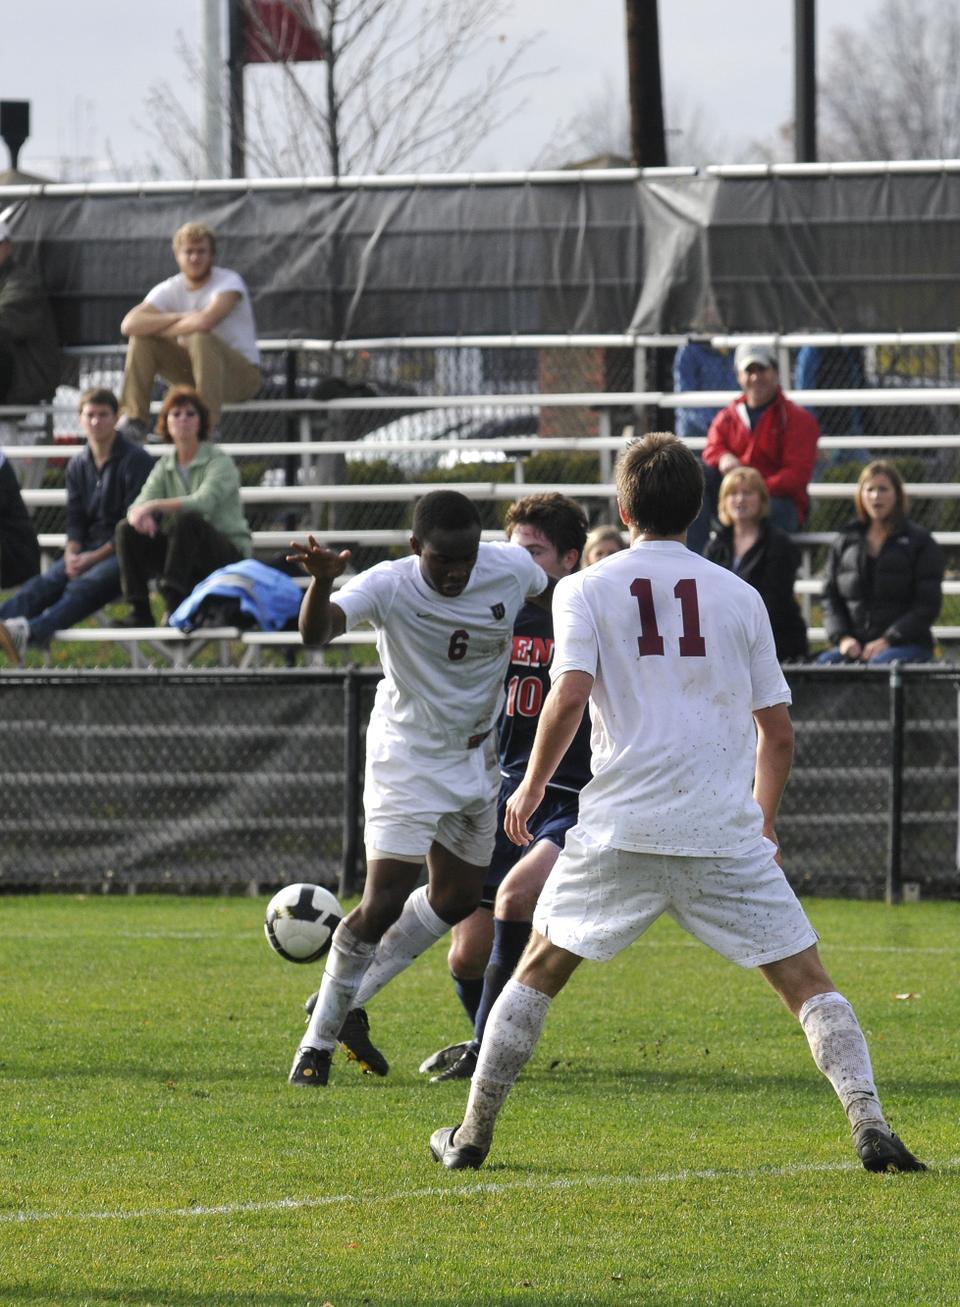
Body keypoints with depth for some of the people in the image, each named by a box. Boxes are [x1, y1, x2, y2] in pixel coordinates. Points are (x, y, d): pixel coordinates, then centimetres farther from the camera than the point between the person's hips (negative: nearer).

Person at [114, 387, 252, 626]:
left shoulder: (219, 461, -6)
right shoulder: (165, 466, 12)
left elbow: (203, 502, -24)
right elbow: (141, 503, -2)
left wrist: (156, 506, -33)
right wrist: (140, 514, -28)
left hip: (229, 555, -5)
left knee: (186, 521, -35)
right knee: (128, 530, -14)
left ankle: (174, 602, -40)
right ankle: (139, 610, -20)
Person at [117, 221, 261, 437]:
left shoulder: (229, 281, -14)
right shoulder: (170, 289, -1)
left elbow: (206, 321, -35)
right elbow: (129, 324, -17)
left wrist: (160, 329, -20)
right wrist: (178, 317, -26)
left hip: (242, 373, -5)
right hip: (194, 371, 5)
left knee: (201, 338, -36)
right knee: (141, 339, -11)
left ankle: (207, 424, -35)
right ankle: (134, 420, -12)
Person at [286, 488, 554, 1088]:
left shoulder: (512, 568, -13)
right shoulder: (389, 586, -26)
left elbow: (556, 595, 11)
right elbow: (317, 631, -44)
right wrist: (322, 582, -64)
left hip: (477, 757, 6)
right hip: (408, 760, -6)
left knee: (458, 898, 12)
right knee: (385, 904, -14)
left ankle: (348, 1001, 27)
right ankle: (320, 1039, 0)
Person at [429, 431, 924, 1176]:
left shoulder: (585, 590, 4)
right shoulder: (739, 597, 9)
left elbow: (570, 695, -11)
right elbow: (778, 732, 10)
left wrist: (533, 787, 4)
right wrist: (763, 822, 25)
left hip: (621, 831, 0)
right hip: (726, 833, 0)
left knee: (539, 970, 18)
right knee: (807, 982, 3)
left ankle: (473, 1133, 17)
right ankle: (869, 1123, -14)